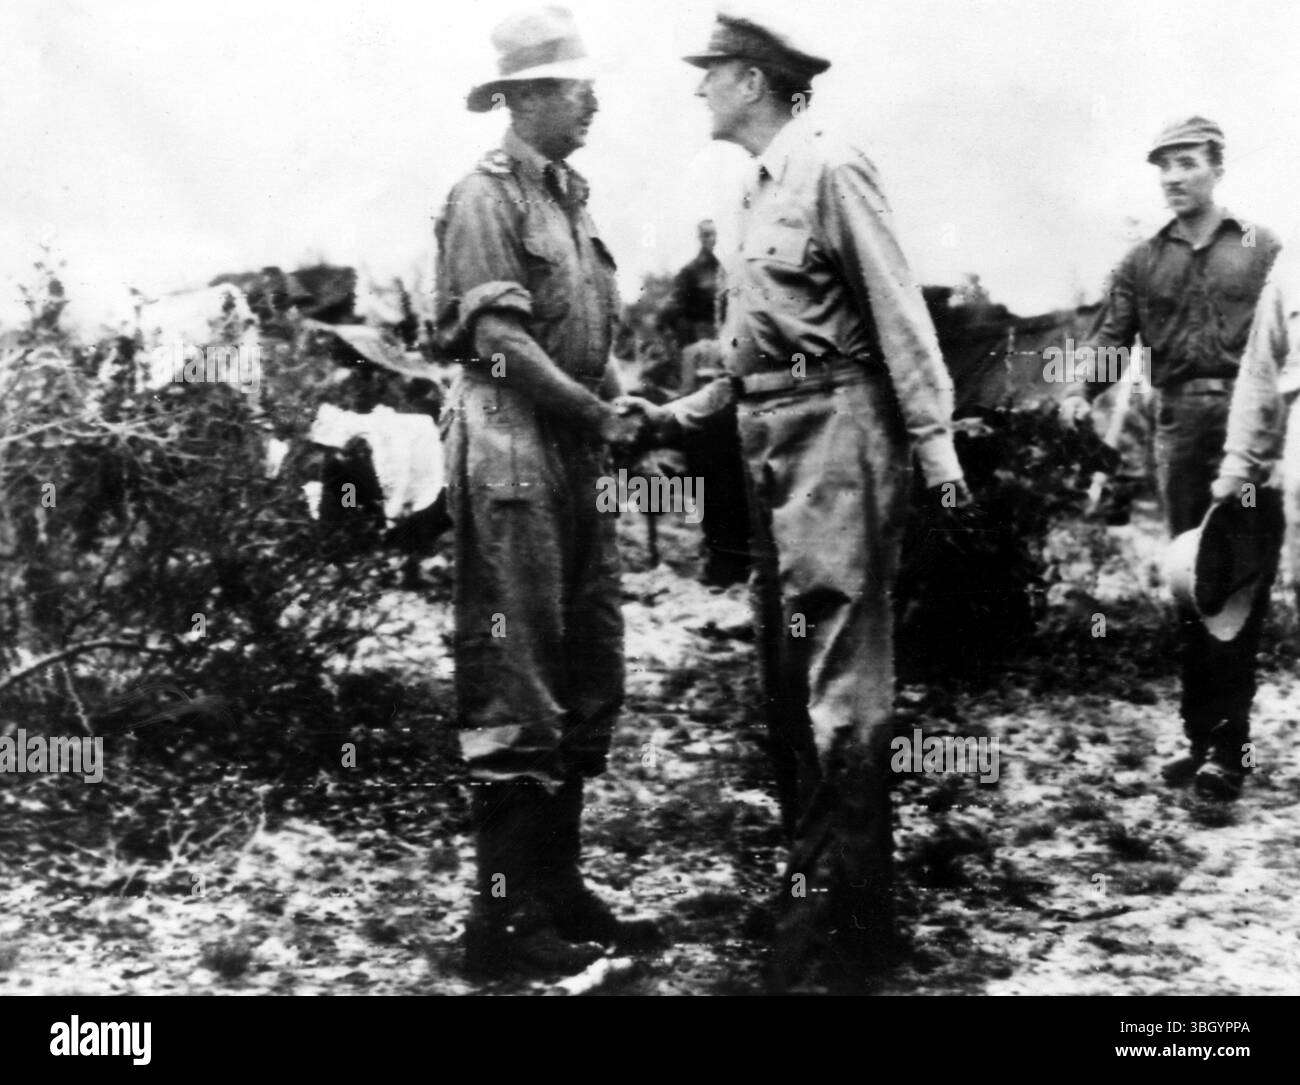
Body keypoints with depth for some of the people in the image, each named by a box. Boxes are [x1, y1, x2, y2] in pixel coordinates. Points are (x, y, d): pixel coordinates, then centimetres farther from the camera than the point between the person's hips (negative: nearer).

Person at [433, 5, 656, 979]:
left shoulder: (573, 197, 18)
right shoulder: (485, 197, -8)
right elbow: (498, 340, -16)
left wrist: (621, 410, 3)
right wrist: (601, 415, -12)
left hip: (577, 457, 9)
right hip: (514, 451, -9)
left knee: (590, 679, 12)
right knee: (518, 687, -6)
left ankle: (558, 884, 23)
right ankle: (505, 916, 1)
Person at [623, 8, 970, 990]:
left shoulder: (829, 170, -8)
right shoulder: (762, 185, 19)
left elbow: (899, 314, -13)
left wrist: (936, 446, -18)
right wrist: (685, 415, 17)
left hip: (835, 436, -10)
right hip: (774, 444, 10)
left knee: (837, 680, -7)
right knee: (788, 678, 13)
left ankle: (838, 929, -1)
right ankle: (824, 891, 24)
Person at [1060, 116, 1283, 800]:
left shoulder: (1261, 250, 8)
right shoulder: (1143, 263, 15)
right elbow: (1111, 338, 6)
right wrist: (1081, 390, -13)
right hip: (1180, 424, 3)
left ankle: (1227, 743, -2)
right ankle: (1204, 736, 13)